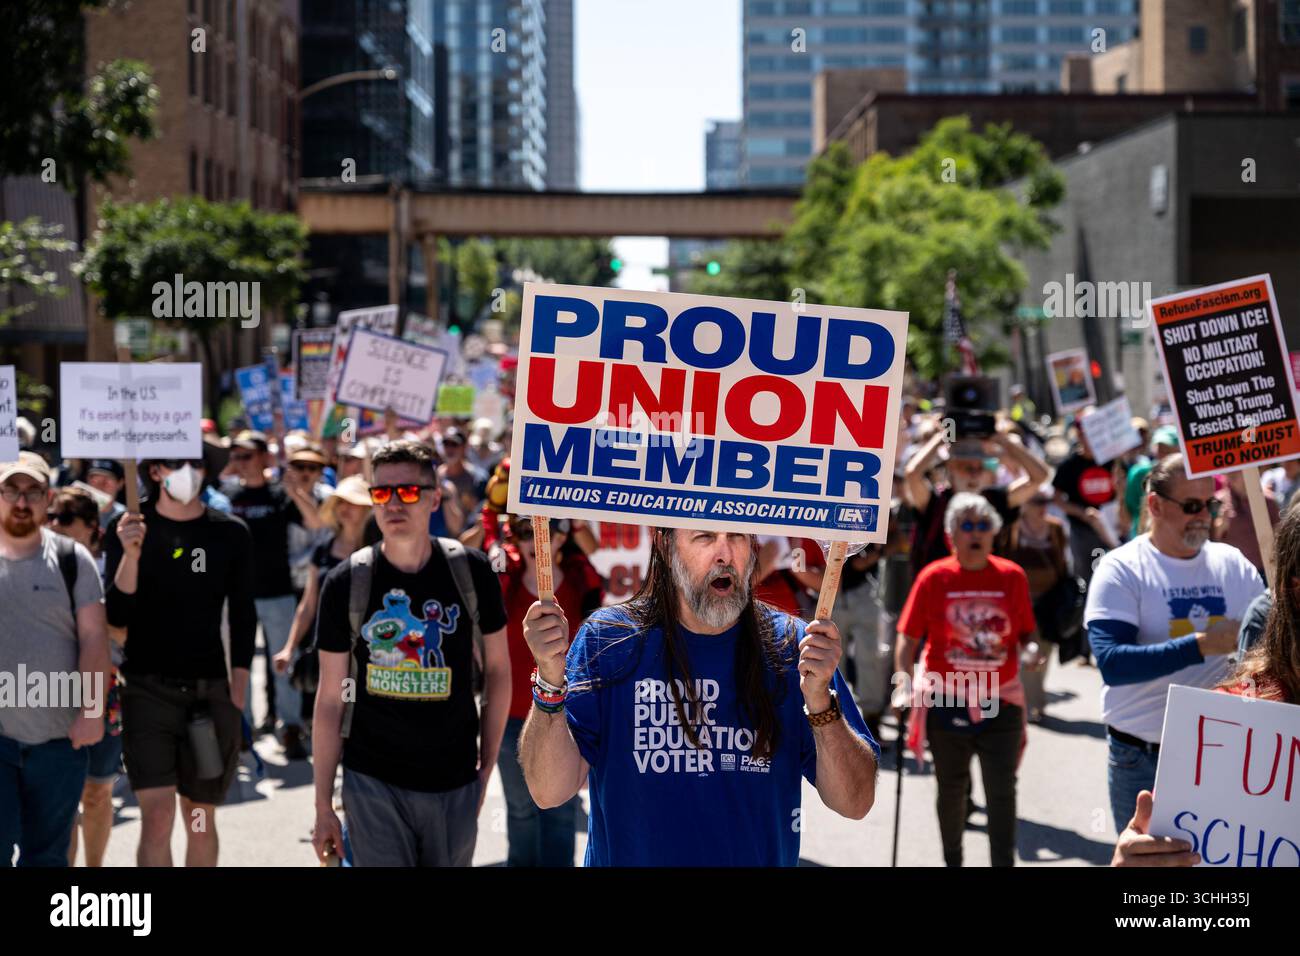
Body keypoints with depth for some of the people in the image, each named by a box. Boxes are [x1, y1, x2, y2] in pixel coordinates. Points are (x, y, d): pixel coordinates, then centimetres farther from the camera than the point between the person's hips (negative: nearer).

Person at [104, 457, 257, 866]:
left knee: (201, 818, 10)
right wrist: (130, 555, -20)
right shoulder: (128, 531, 0)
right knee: (157, 817, -14)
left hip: (211, 690, 3)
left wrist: (238, 688, 4)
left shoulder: (231, 533, 6)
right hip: (148, 688, -3)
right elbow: (117, 615, -6)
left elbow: (243, 616, 11)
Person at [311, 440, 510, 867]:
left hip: (455, 784, 1)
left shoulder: (471, 572, -2)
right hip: (373, 784, -1)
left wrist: (487, 766, 6)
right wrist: (323, 807, -1)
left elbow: (497, 668, 9)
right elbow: (330, 699, -1)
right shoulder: (345, 584, -5)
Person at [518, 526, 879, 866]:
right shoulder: (606, 640, -5)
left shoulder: (790, 647, -3)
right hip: (628, 857, 0)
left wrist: (820, 703, -23)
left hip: (760, 858, 0)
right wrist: (551, 683, -26)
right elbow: (550, 791, -12)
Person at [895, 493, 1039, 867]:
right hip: (946, 704, 0)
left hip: (1000, 704, 0)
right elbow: (908, 638, -5)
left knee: (1002, 791, -3)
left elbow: (1027, 632, 7)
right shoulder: (934, 577, -6)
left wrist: (1033, 651, -14)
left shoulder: (1012, 576, -2)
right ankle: (952, 860, 34)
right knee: (951, 789, 16)